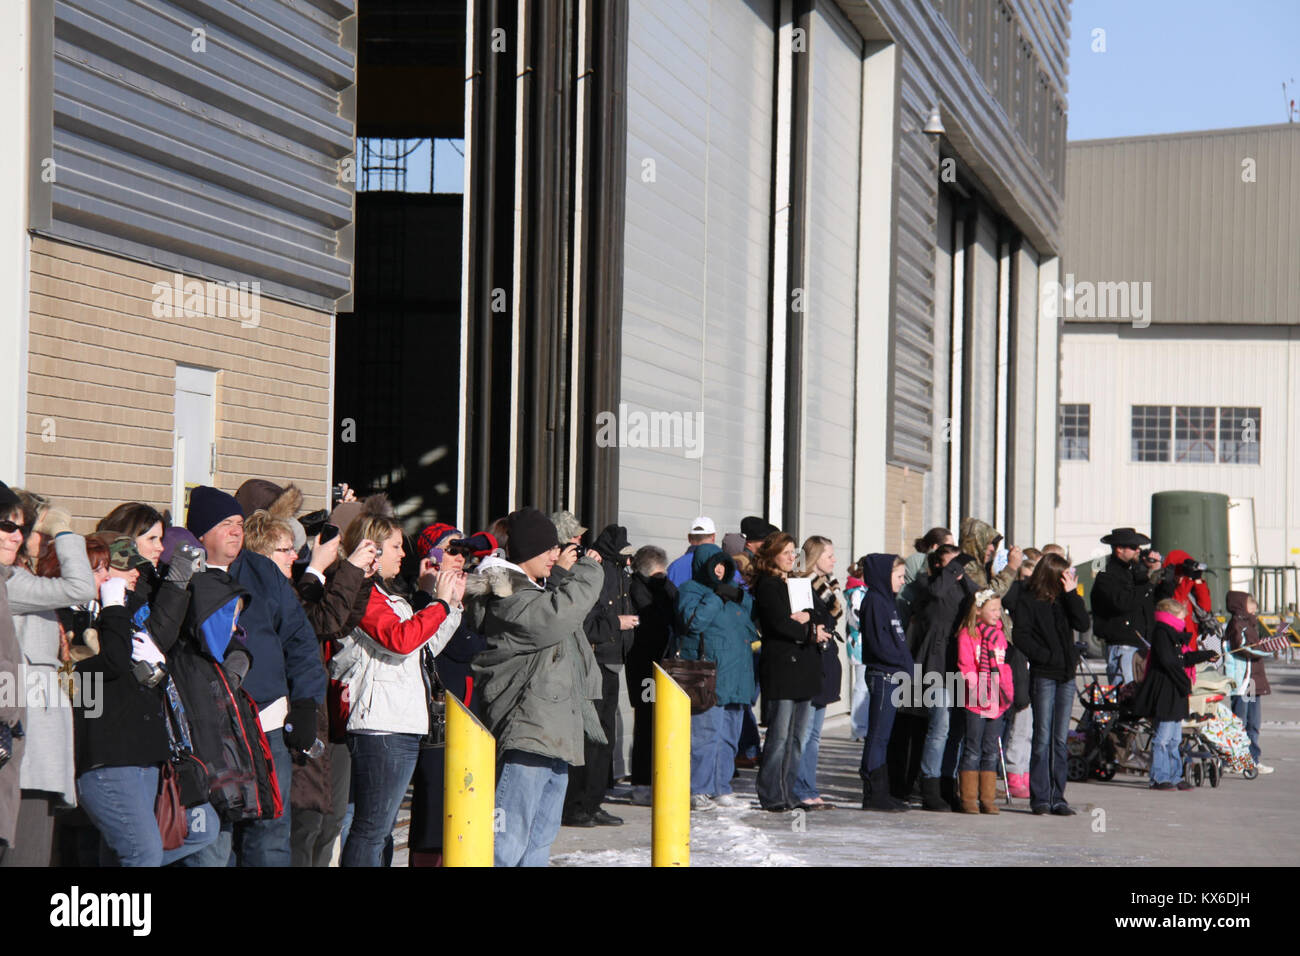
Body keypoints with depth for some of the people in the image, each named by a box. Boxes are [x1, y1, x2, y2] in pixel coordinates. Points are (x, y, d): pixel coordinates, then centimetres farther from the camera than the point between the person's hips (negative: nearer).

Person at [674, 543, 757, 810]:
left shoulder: (732, 590, 21)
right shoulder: (690, 591, 1)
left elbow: (753, 621, 21)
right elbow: (693, 621, -15)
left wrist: (740, 597, 4)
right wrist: (717, 597, -12)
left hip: (734, 675, 7)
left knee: (729, 734, 9)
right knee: (704, 732, -11)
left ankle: (721, 788, 16)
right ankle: (697, 791, -7)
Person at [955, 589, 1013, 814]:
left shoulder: (999, 635, 14)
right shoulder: (967, 635, -4)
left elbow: (1004, 666, 18)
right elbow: (966, 668, -9)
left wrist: (1007, 692, 5)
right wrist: (978, 692, -17)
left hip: (996, 702, 5)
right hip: (975, 702, -5)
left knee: (991, 752, 7)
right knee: (973, 750, -1)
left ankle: (988, 798, 11)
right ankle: (969, 798, 3)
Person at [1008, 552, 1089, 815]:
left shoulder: (1064, 598, 11)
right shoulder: (1028, 600, -4)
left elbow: (1082, 623, -1)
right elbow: (1020, 635, -10)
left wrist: (1071, 594, -6)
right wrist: (1045, 656, -15)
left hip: (1067, 676, 5)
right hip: (1043, 675, -5)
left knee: (1061, 739, 6)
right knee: (1043, 738, -4)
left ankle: (1057, 797, 9)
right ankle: (1039, 797, 2)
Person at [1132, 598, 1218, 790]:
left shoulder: (1171, 634, 19)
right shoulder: (1161, 632, -12)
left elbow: (1182, 659, 27)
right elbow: (1167, 661, -19)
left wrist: (1206, 656, 33)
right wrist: (1184, 682, -16)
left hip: (1175, 693, 10)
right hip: (1164, 693, -10)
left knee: (1175, 738, 12)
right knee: (1163, 737, -7)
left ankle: (1174, 776, 16)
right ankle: (1159, 778, -5)